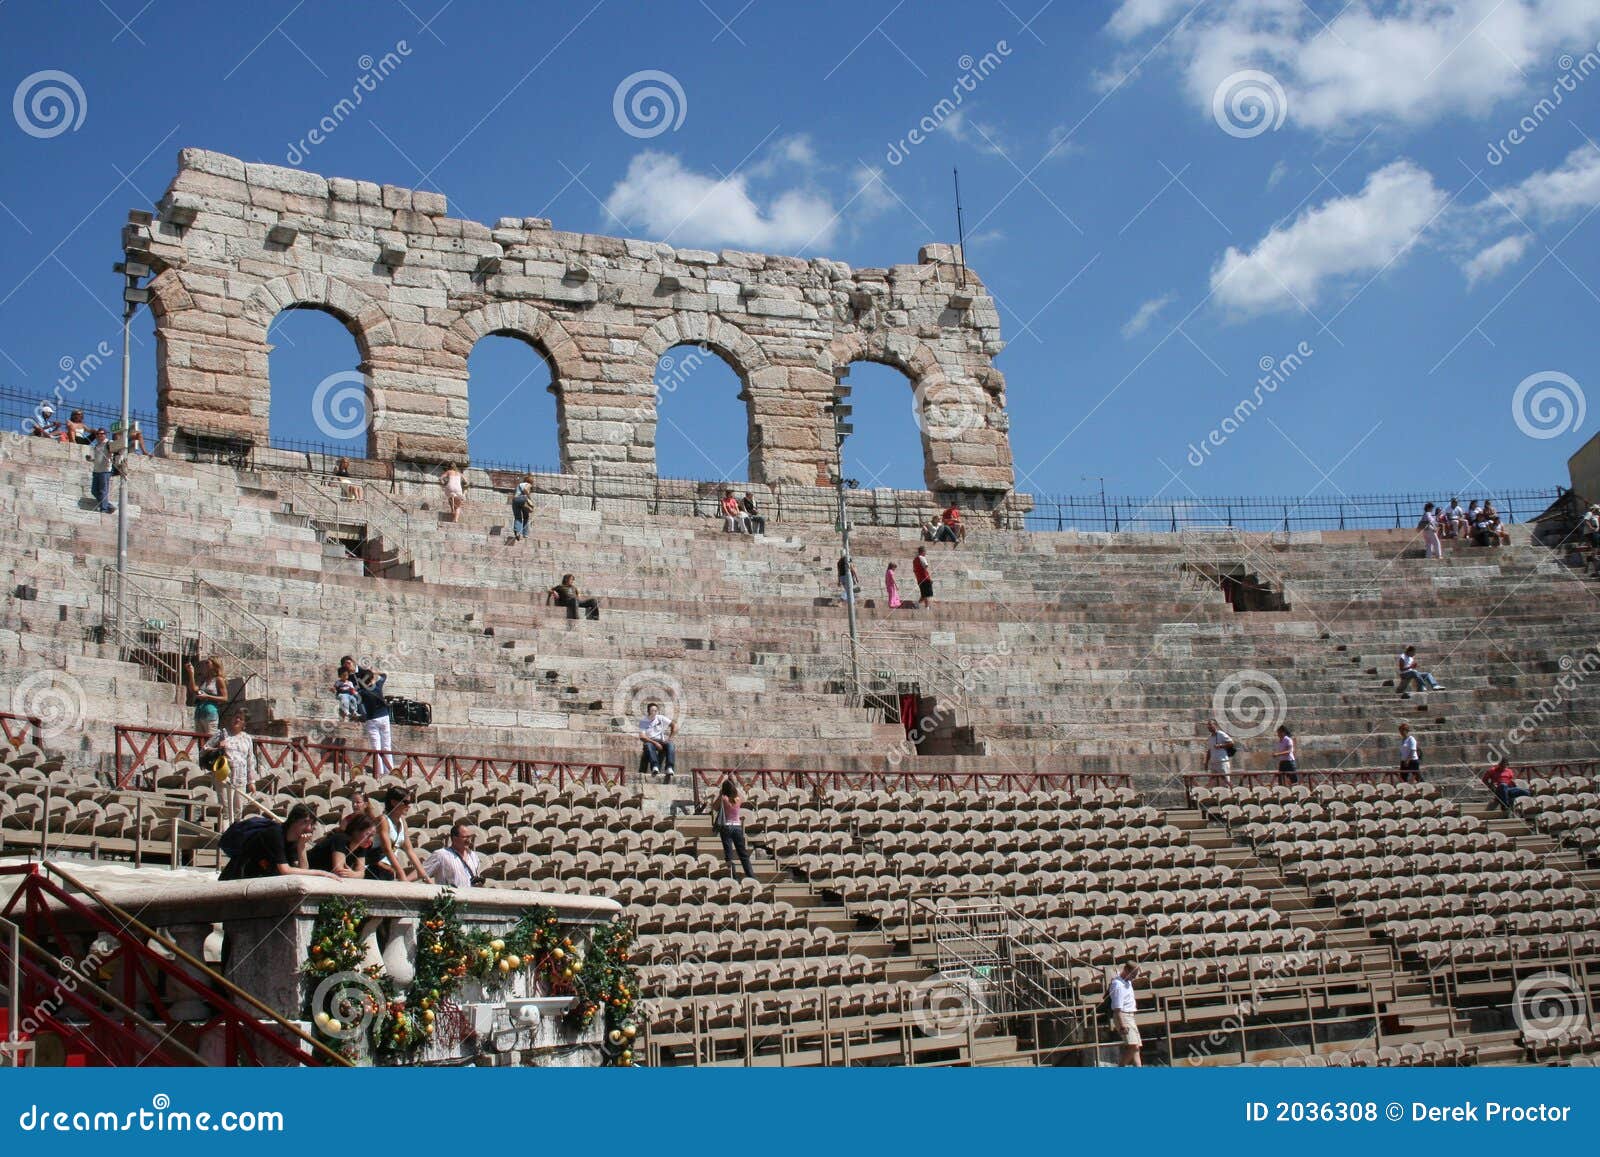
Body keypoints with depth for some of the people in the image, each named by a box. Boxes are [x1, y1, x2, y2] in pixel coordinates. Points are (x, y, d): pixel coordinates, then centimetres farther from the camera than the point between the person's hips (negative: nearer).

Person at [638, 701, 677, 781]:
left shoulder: (661, 718, 6)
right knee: (648, 745, -38)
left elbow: (674, 726, 7)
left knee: (670, 745, -31)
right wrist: (655, 743, -24)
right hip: (650, 741, -2)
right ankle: (655, 766, -52)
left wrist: (670, 738, -6)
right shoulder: (643, 722, -1)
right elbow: (642, 737, -13)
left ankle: (670, 768, -43)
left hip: (661, 741, 2)